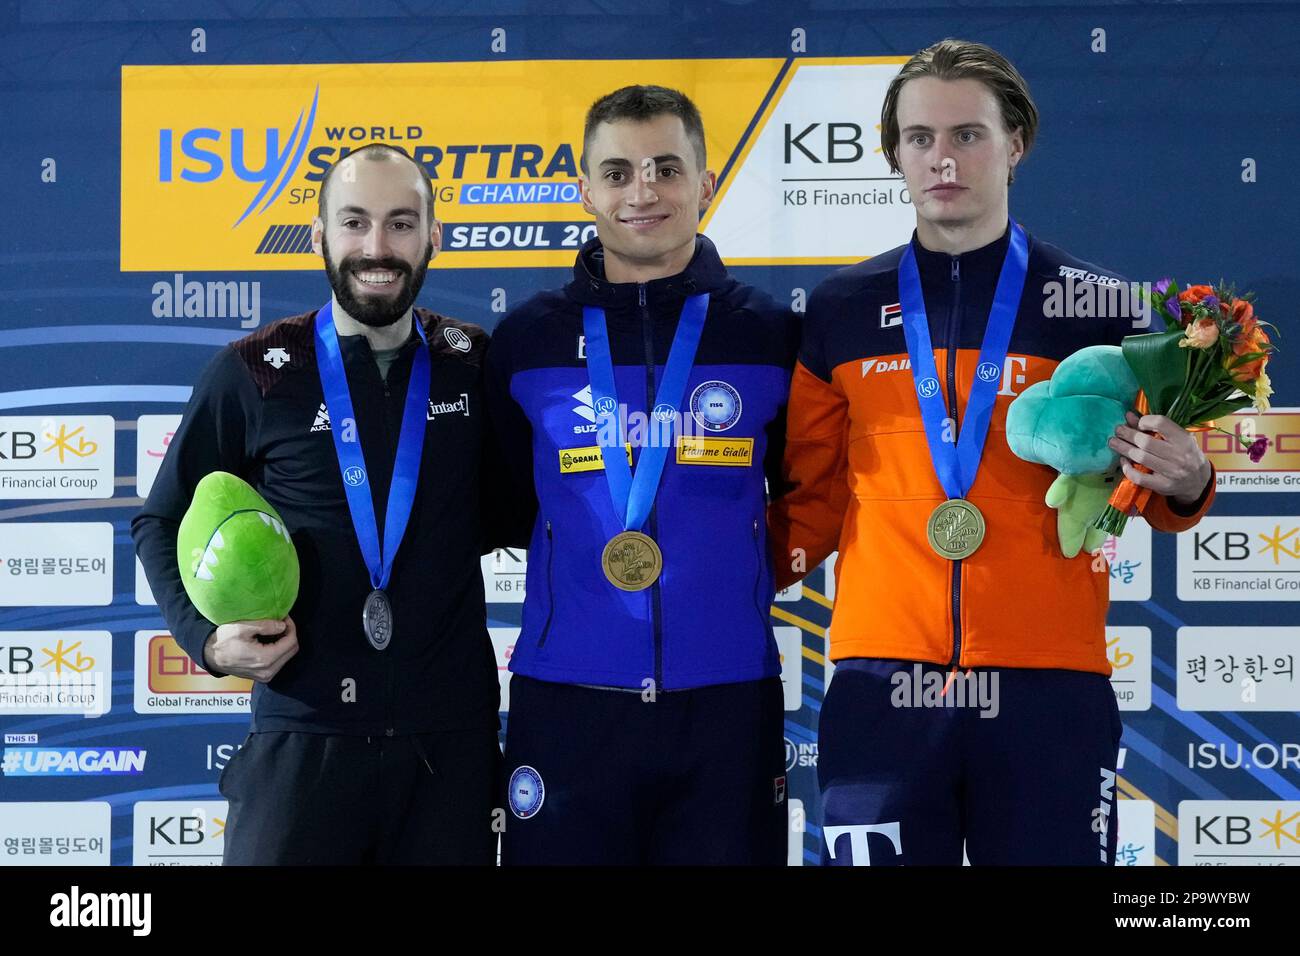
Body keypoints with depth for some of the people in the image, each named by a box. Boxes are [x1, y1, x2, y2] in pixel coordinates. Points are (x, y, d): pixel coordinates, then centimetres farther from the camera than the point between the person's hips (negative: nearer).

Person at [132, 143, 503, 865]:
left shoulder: (473, 364, 5)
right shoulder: (252, 374, -1)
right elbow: (162, 522, 8)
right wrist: (207, 636, -7)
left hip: (451, 731, 2)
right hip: (303, 734, -2)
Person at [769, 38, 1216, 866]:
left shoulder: (1095, 304, 5)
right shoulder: (841, 311, 9)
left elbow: (1157, 495, 9)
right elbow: (815, 499, 14)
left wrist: (1182, 484, -13)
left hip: (1050, 687, -1)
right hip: (880, 684, 1)